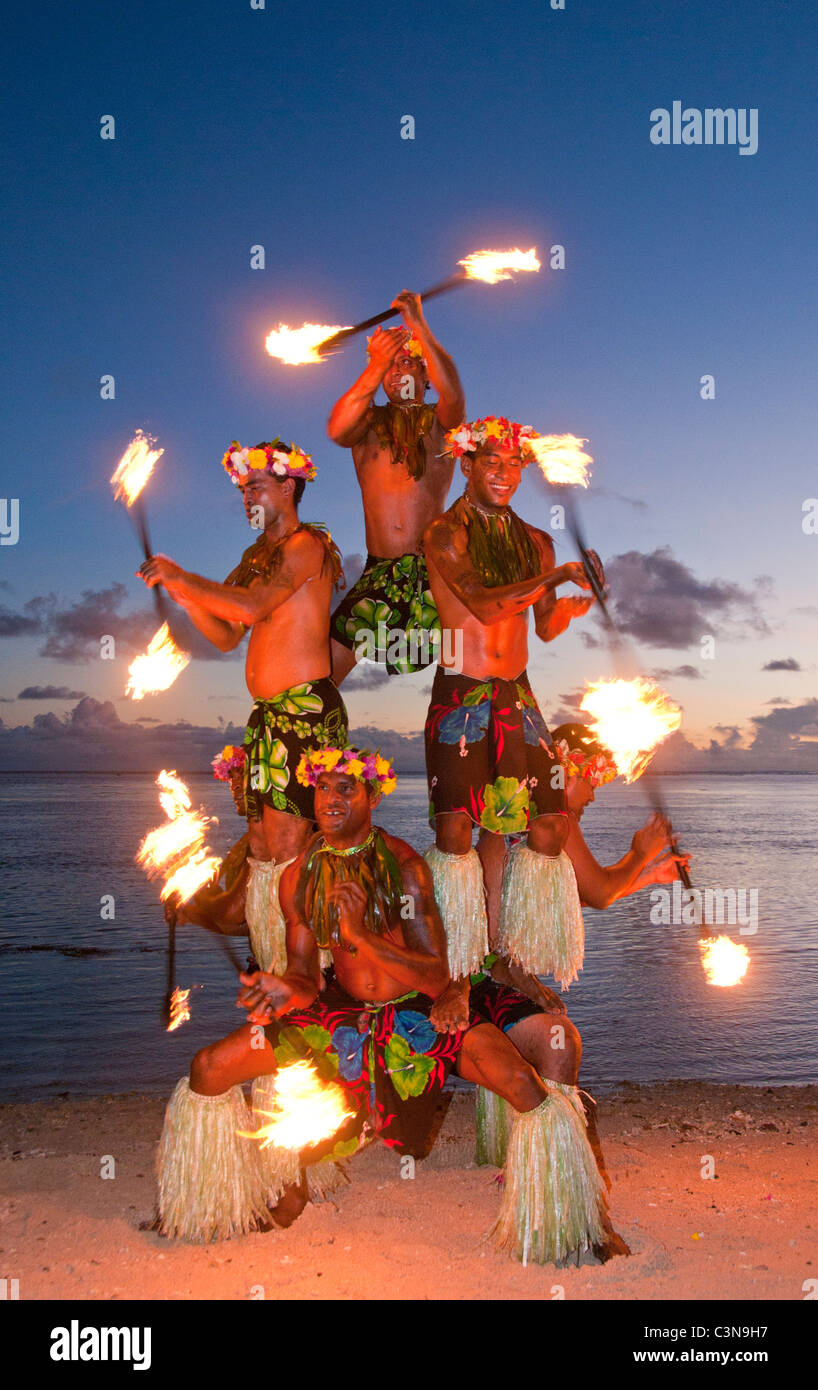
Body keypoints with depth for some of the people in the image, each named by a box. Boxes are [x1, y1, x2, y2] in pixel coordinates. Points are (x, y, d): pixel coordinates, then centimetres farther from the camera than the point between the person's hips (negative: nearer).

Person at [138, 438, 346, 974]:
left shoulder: (306, 544, -6)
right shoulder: (258, 555, 21)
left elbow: (251, 607, -20)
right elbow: (227, 635, 19)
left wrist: (182, 575, -10)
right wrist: (180, 589, 6)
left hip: (306, 708, -8)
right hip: (269, 712, 8)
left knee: (286, 841, -10)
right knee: (262, 834, 8)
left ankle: (296, 970, -6)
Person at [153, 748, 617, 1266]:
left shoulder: (404, 865, -16)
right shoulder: (299, 877, -4)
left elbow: (438, 977, -20)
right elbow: (306, 975, 2)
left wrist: (362, 936, -33)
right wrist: (285, 990, -22)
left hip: (418, 1011, -4)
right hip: (343, 1010, 4)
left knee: (521, 1080, -29)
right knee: (208, 1067, -6)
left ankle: (558, 1223, -3)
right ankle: (286, 1188, 18)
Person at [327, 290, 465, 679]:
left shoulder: (438, 423, 7)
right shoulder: (368, 422, 10)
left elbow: (453, 395, -17)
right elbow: (336, 431, -14)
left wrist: (419, 326, -24)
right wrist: (376, 367, -26)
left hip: (434, 573, -1)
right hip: (378, 574, 2)